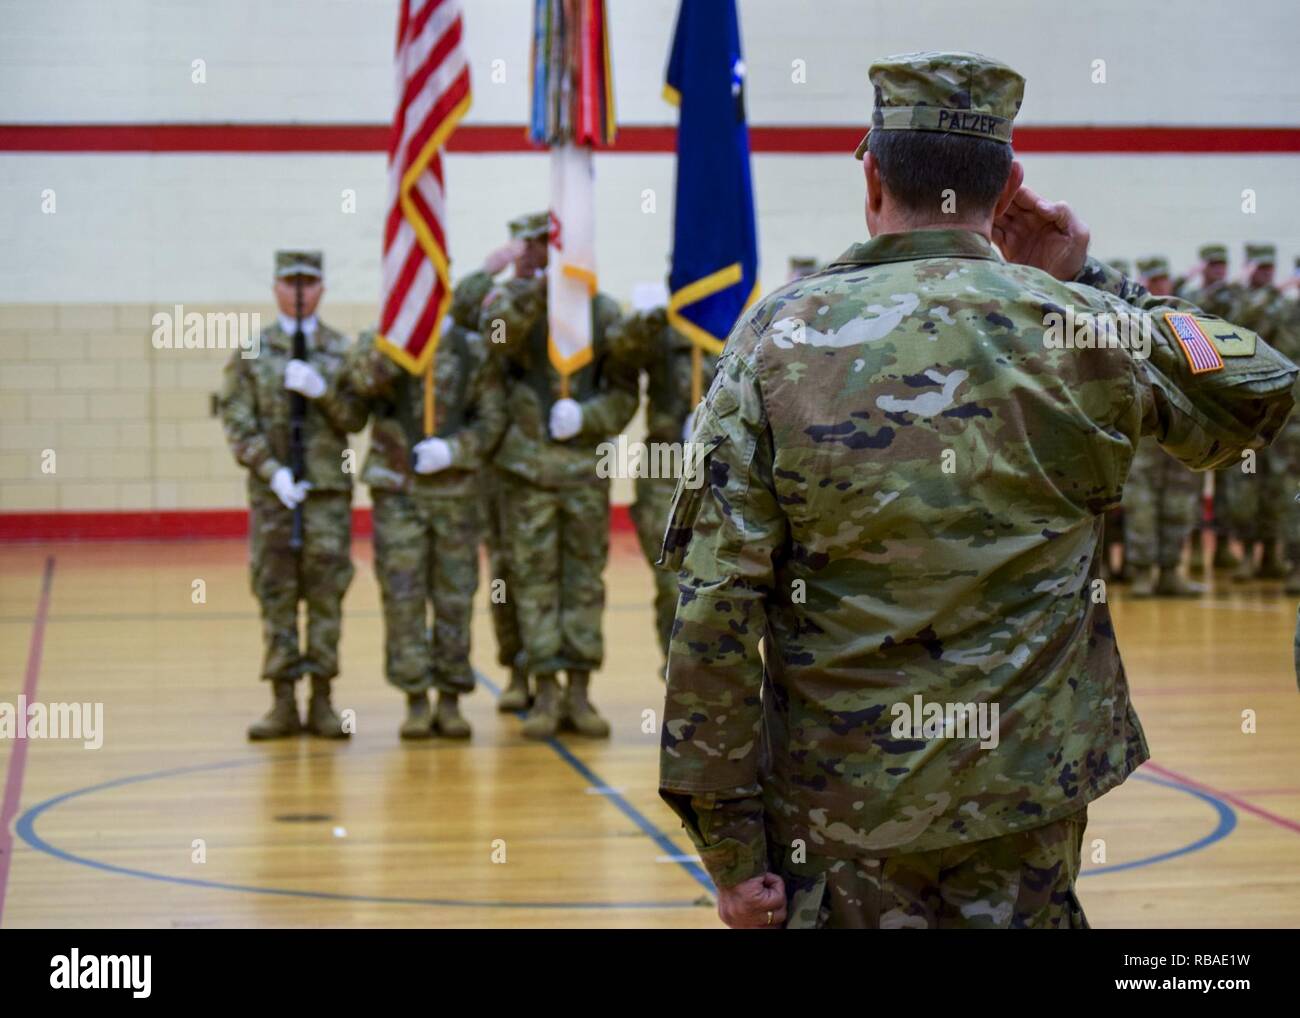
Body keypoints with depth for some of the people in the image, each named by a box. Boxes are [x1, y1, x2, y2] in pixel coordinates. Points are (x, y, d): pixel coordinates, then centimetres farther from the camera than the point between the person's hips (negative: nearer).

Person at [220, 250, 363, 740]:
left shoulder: (342, 350, 7)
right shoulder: (251, 351, 4)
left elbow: (354, 419, 2)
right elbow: (237, 422, -1)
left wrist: (321, 391, -15)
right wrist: (274, 473, -11)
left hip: (329, 490, 0)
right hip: (272, 489, 0)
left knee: (326, 593, 1)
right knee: (275, 594, 1)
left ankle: (322, 702, 7)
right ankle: (283, 703, 6)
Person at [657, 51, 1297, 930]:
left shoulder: (780, 338, -6)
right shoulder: (1083, 331, -4)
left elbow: (716, 607, -11)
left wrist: (730, 841, -5)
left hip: (835, 803, -1)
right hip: (1028, 795, 1)